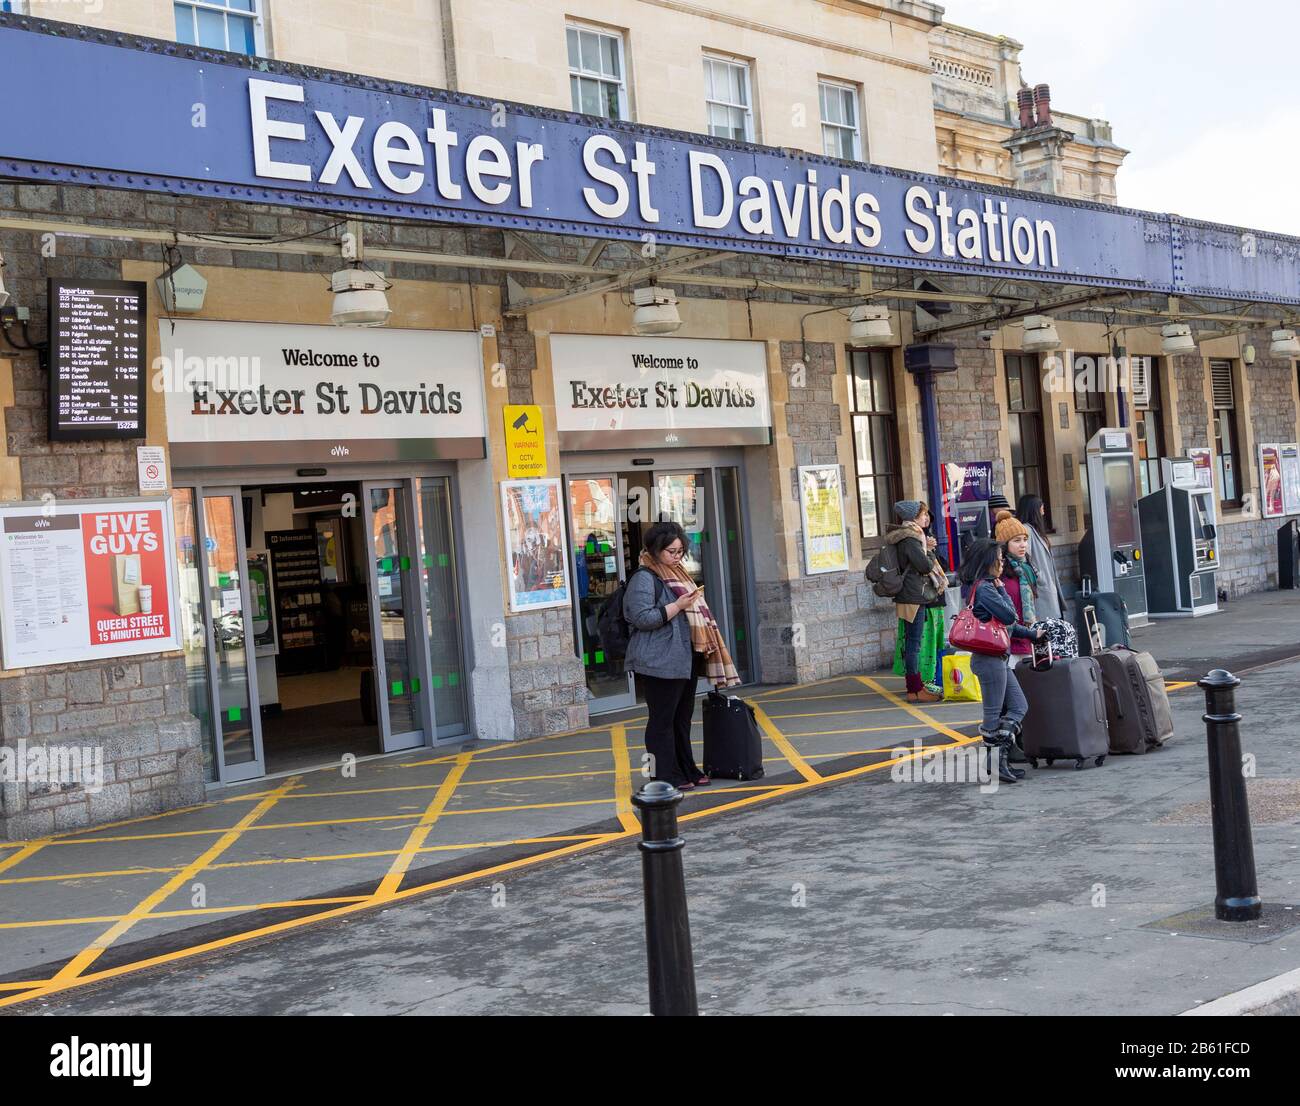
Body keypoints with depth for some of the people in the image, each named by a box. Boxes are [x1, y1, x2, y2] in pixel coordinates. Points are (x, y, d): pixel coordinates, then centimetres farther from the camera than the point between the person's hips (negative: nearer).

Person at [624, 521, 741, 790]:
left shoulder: (678, 575, 18)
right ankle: (666, 777, 2)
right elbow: (642, 618, -20)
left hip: (685, 661, 9)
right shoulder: (644, 578, -10)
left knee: (683, 718, 14)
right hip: (660, 663, -9)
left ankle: (687, 770, 22)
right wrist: (677, 606, -21)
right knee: (662, 720, -3)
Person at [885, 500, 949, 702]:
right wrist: (928, 551, -1)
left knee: (912, 642, 13)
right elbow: (925, 565, -20)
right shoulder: (909, 538, -15)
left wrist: (927, 549, 1)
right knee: (914, 642, -8)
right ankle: (915, 690, -7)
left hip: (912, 596, 10)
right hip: (914, 597, -10)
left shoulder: (911, 535, 17)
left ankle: (916, 686, 19)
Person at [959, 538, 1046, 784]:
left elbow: (1006, 625, 21)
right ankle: (996, 764, 7)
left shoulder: (985, 586, 16)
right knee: (994, 714, -2)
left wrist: (1031, 634, 23)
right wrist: (1002, 590, -5)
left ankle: (1000, 757, 12)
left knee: (1019, 707, 12)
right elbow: (1010, 616, -16)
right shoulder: (984, 588, -16)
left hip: (998, 658, 10)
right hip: (990, 659, -10)